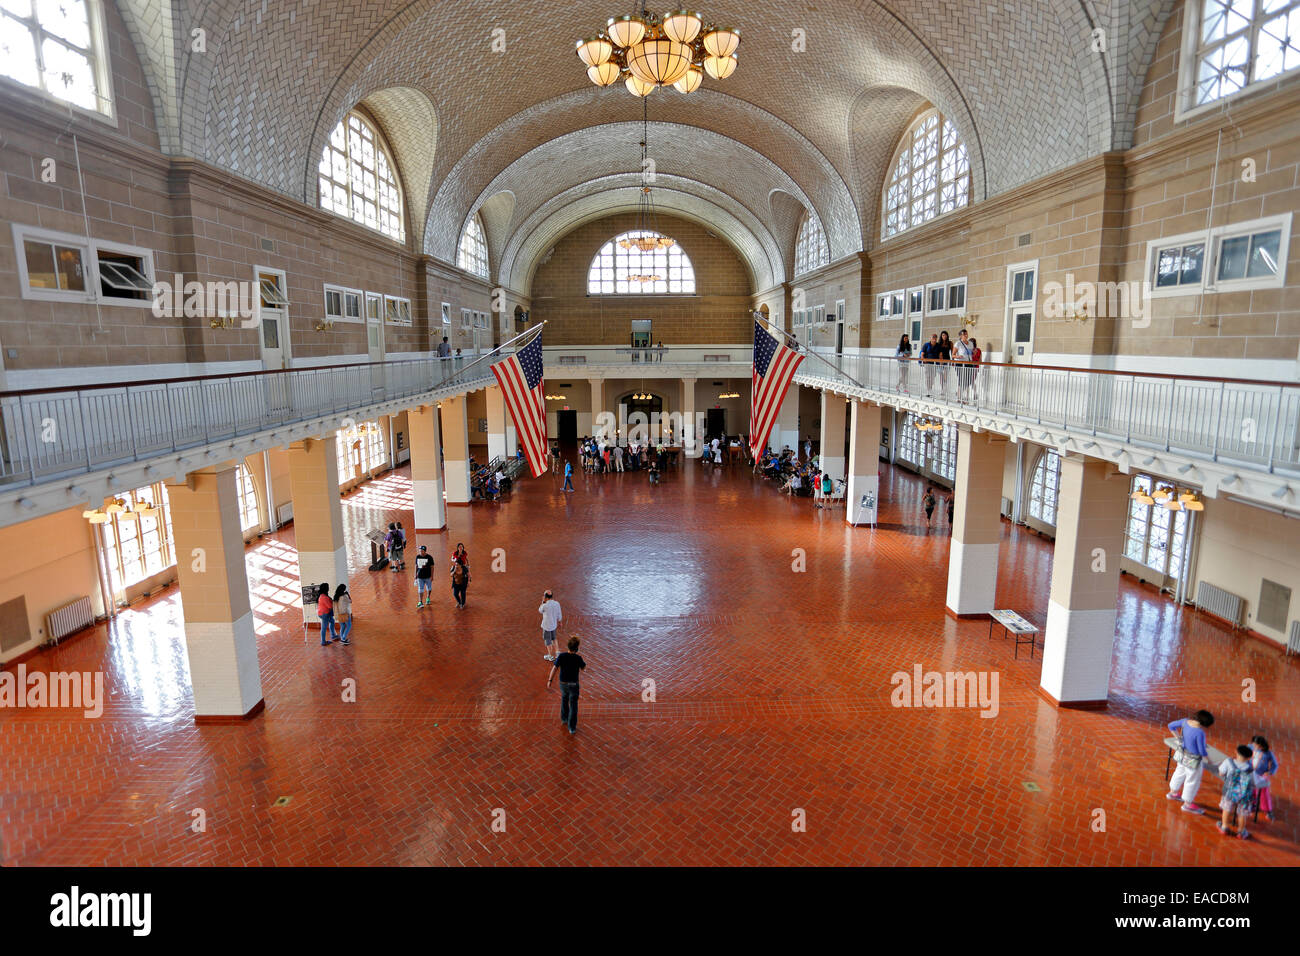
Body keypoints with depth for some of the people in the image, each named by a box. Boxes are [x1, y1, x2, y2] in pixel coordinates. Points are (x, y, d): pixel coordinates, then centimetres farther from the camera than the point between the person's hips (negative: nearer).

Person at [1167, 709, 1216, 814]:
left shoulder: (1186, 721, -13)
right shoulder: (1200, 733, -33)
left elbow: (1171, 726, 3)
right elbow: (1202, 751, -22)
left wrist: (1179, 738, 13)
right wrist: (1208, 758, -1)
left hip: (1182, 754, 7)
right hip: (1193, 760, -7)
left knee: (1180, 772, 29)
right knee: (1192, 781, 14)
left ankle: (1172, 793, 48)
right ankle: (1187, 804, 30)